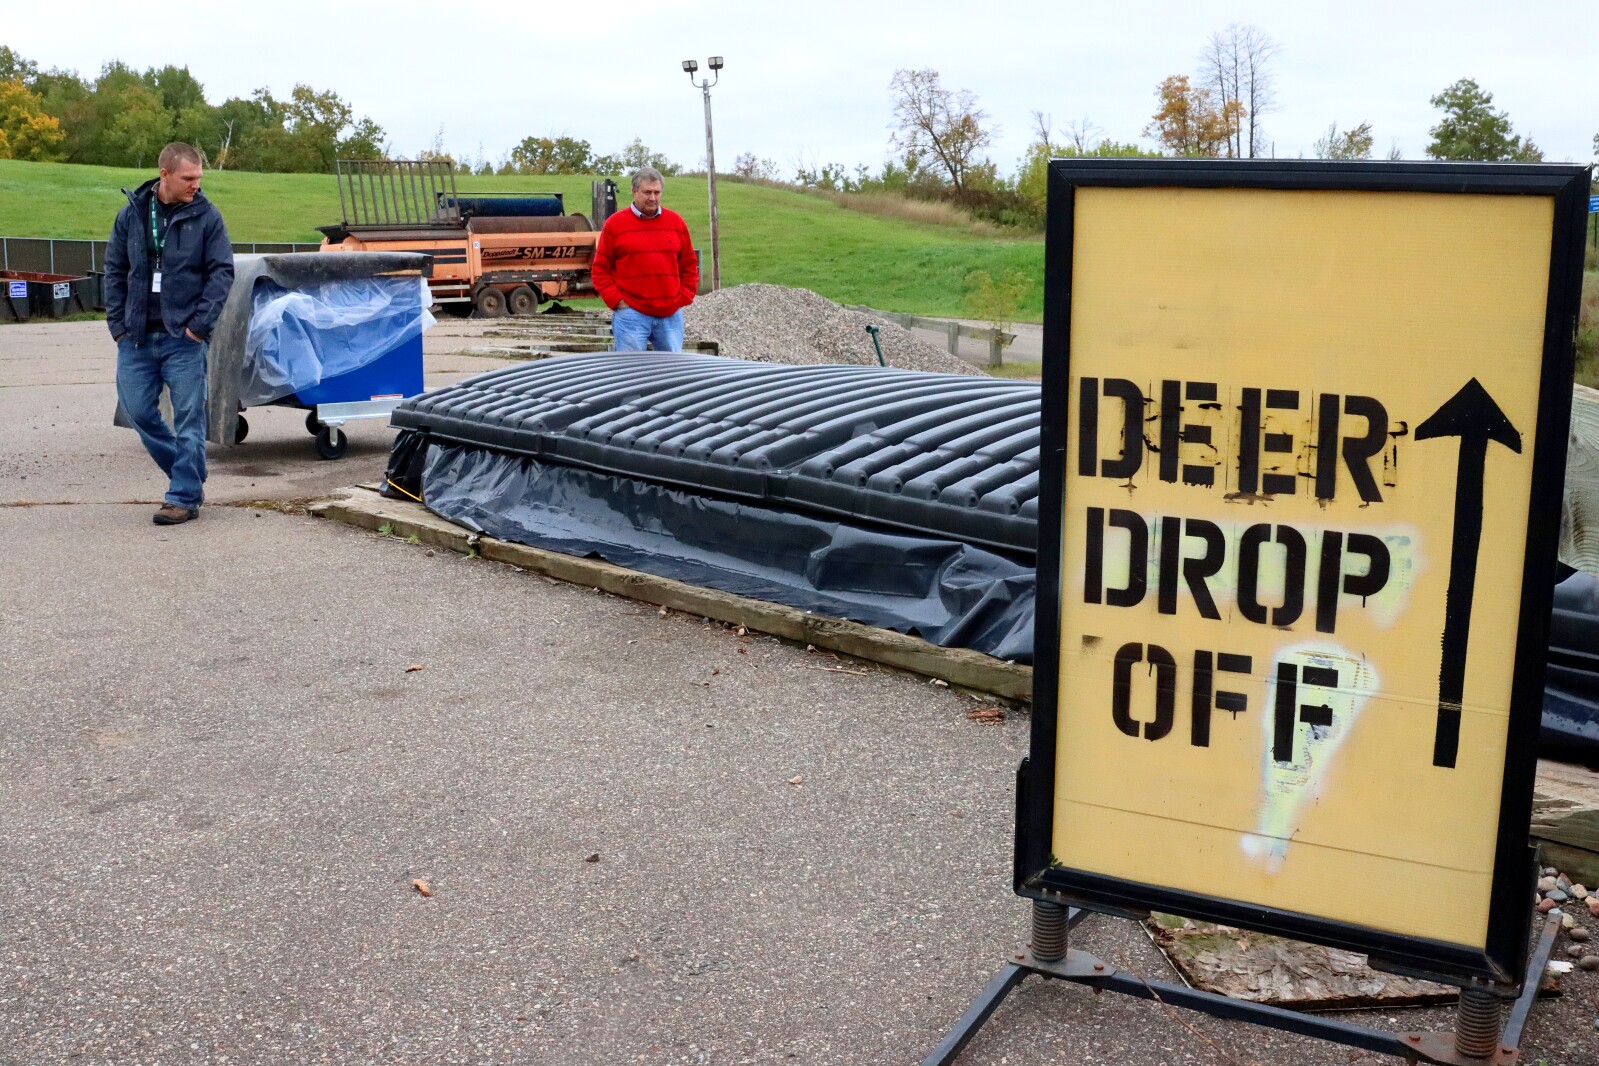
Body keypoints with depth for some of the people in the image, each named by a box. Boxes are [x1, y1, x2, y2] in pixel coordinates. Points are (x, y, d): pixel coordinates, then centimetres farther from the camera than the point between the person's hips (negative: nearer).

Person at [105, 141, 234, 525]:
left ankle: (184, 497, 7)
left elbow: (222, 272, -5)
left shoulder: (206, 216, -3)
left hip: (183, 338, -4)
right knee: (138, 410, 7)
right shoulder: (132, 213, 4)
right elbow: (115, 270, 10)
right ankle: (188, 474, 24)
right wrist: (118, 324, 3)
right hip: (136, 337, 4)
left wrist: (199, 324, -11)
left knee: (188, 417, -1)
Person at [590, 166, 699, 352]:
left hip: (671, 315, 3)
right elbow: (600, 269, 3)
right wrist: (617, 301, -6)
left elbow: (689, 265, 16)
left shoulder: (676, 222, 10)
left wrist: (684, 298, 5)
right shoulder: (614, 224, 1)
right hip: (631, 314, -3)